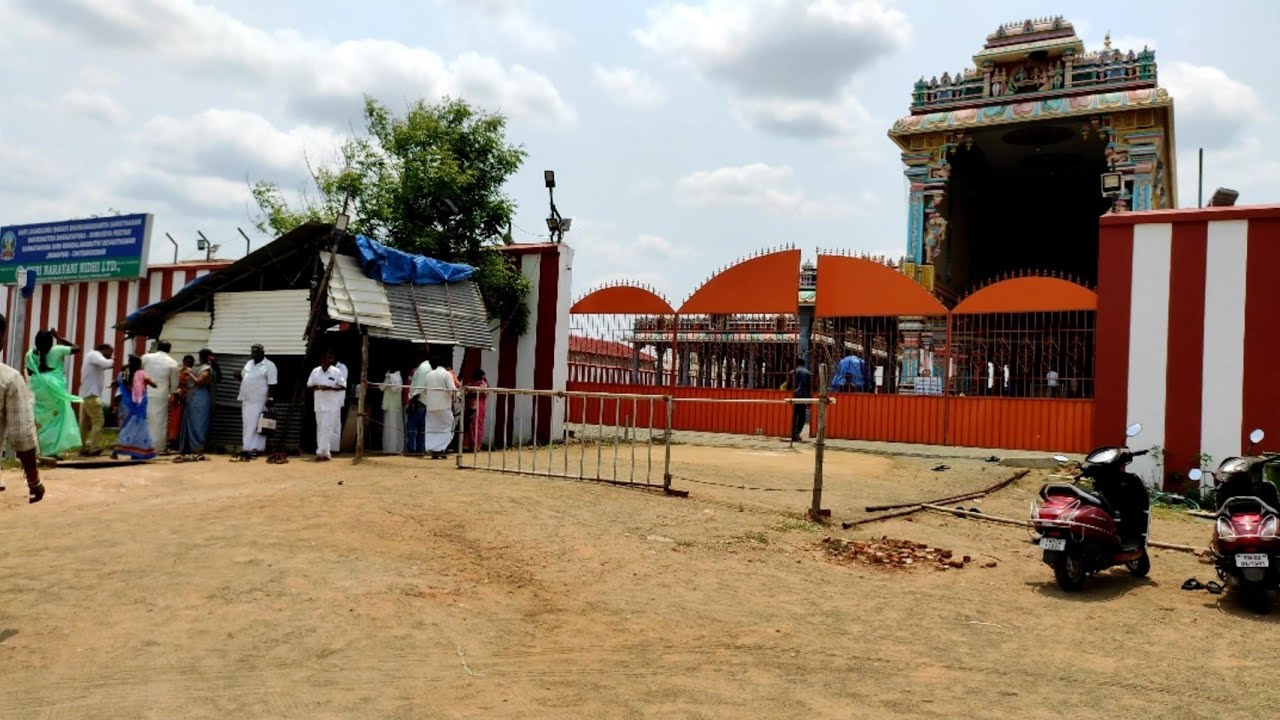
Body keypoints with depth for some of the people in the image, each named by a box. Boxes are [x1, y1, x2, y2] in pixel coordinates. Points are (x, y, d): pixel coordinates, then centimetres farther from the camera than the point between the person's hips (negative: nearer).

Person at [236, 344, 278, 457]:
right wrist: (239, 375, 2)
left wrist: (270, 398, -17)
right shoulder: (249, 364, 15)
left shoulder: (269, 366, -7)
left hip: (259, 401, -7)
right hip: (246, 400, 7)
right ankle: (246, 447, 16)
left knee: (256, 425, -4)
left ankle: (255, 448, -2)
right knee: (247, 424, 10)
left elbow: (272, 384, -11)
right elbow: (243, 376, 25)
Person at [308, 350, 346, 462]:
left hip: (331, 405, -4)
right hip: (319, 404, 4)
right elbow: (309, 386, 9)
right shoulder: (315, 371, 5)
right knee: (320, 428, 6)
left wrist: (330, 388, -17)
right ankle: (326, 452, 13)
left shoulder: (336, 372, -3)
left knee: (326, 428, -10)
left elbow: (343, 386, -2)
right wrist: (316, 387, -13)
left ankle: (321, 452, -11)